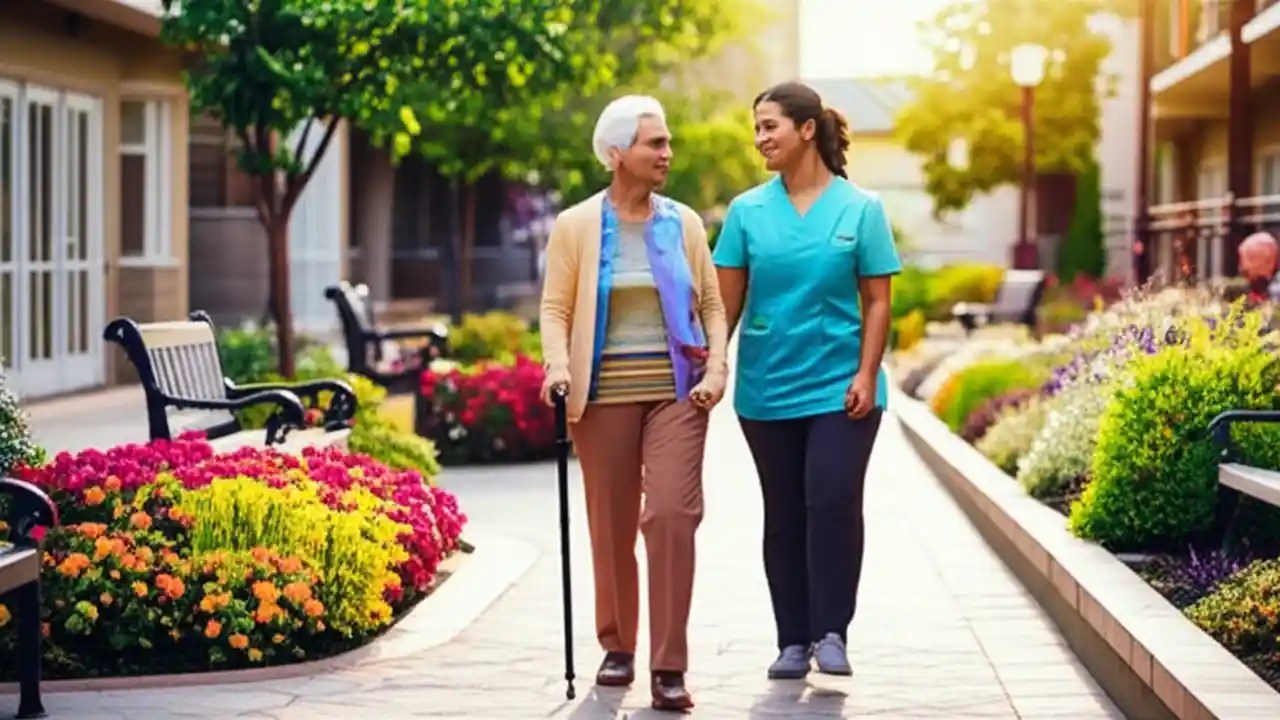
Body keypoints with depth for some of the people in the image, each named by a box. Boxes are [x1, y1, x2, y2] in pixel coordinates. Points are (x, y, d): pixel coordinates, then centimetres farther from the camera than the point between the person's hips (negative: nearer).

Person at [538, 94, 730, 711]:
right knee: (611, 524, 6)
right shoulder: (575, 226, 3)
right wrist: (558, 364, -16)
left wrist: (716, 367, -4)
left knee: (672, 514, -12)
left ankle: (668, 668, -11)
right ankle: (617, 647, 25)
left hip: (676, 391, 0)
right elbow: (555, 308, 1)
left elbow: (711, 304, 10)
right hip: (606, 394, 0)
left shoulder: (683, 223, 8)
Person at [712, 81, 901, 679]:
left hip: (838, 387, -2)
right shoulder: (748, 211, 3)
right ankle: (793, 641, 15)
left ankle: (832, 633, -5)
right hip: (766, 388, 2)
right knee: (783, 514, 8)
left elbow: (877, 301, 0)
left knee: (833, 499, -15)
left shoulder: (860, 209, -1)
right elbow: (727, 300, 4)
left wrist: (866, 375, -8)